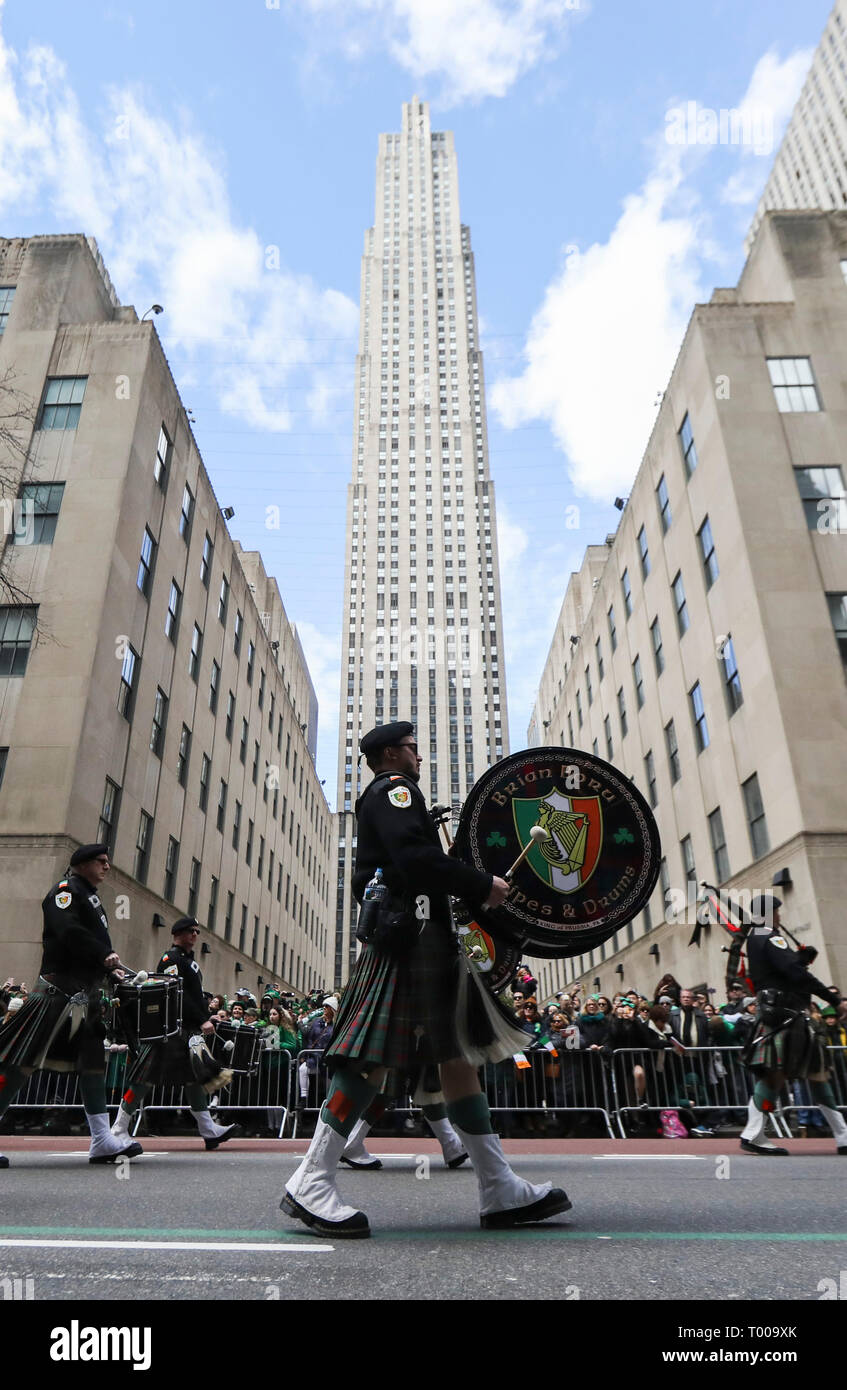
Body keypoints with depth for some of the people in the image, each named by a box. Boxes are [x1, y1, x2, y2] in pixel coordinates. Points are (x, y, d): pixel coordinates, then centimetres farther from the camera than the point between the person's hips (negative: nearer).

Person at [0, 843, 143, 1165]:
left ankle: (102, 1140, 10)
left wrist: (111, 968, 9)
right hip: (60, 989, -10)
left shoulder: (90, 897, 22)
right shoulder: (66, 890, -6)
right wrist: (105, 955, -22)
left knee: (94, 1061, 8)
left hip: (85, 994, 10)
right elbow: (68, 931, -22)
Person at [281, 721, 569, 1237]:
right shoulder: (393, 788, -2)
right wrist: (481, 885, -14)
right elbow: (413, 855, -19)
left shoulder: (383, 799, 30)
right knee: (376, 1055, -13)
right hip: (410, 930, -11)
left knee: (459, 1055, 6)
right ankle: (312, 1184, -7)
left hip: (422, 937, 11)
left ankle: (501, 1190, 9)